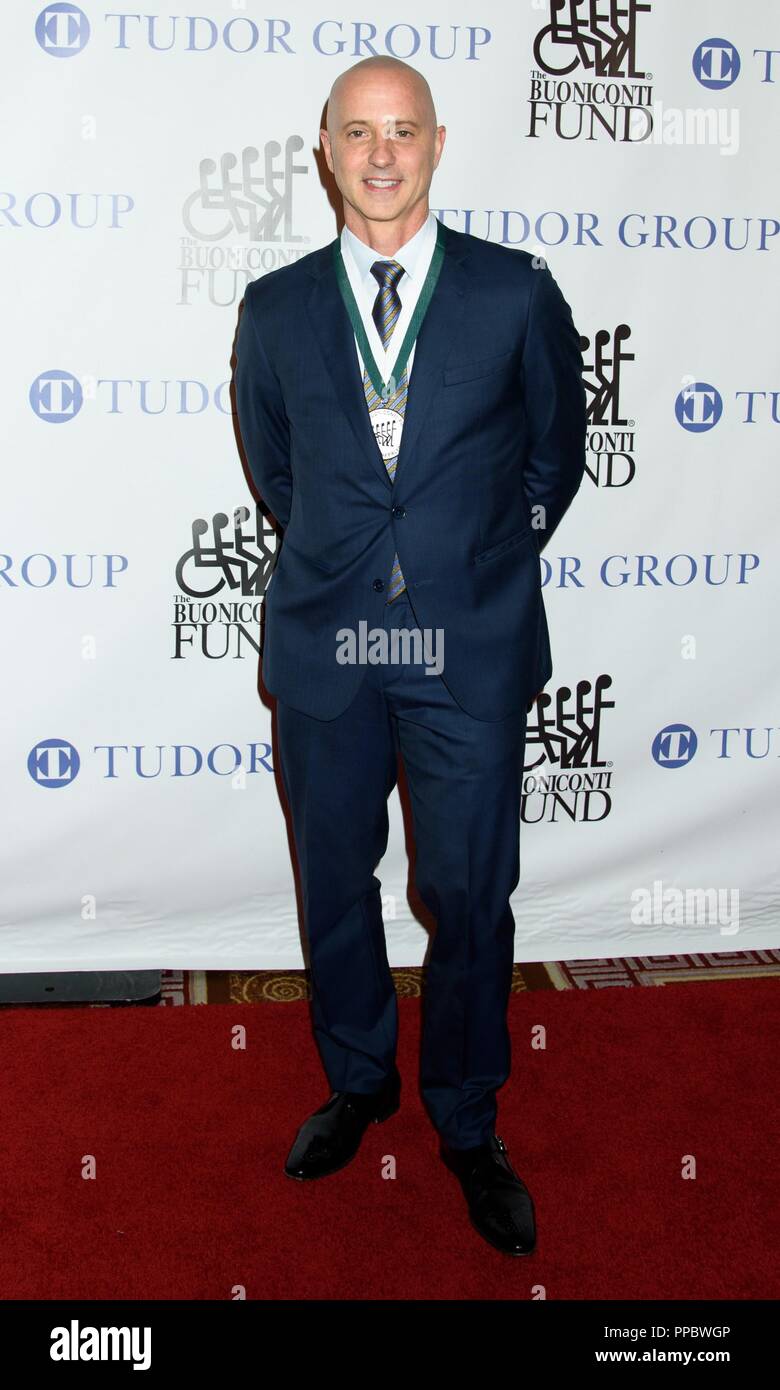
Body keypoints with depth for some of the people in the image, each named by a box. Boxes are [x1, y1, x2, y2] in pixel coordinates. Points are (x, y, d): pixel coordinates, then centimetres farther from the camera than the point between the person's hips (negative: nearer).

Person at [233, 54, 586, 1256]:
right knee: (334, 883, 14)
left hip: (471, 655, -2)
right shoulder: (276, 308, 5)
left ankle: (468, 1126, 27)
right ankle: (357, 1084, 38)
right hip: (323, 650, 2)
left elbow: (557, 452, 11)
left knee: (471, 898, 5)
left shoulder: (517, 293, 0)